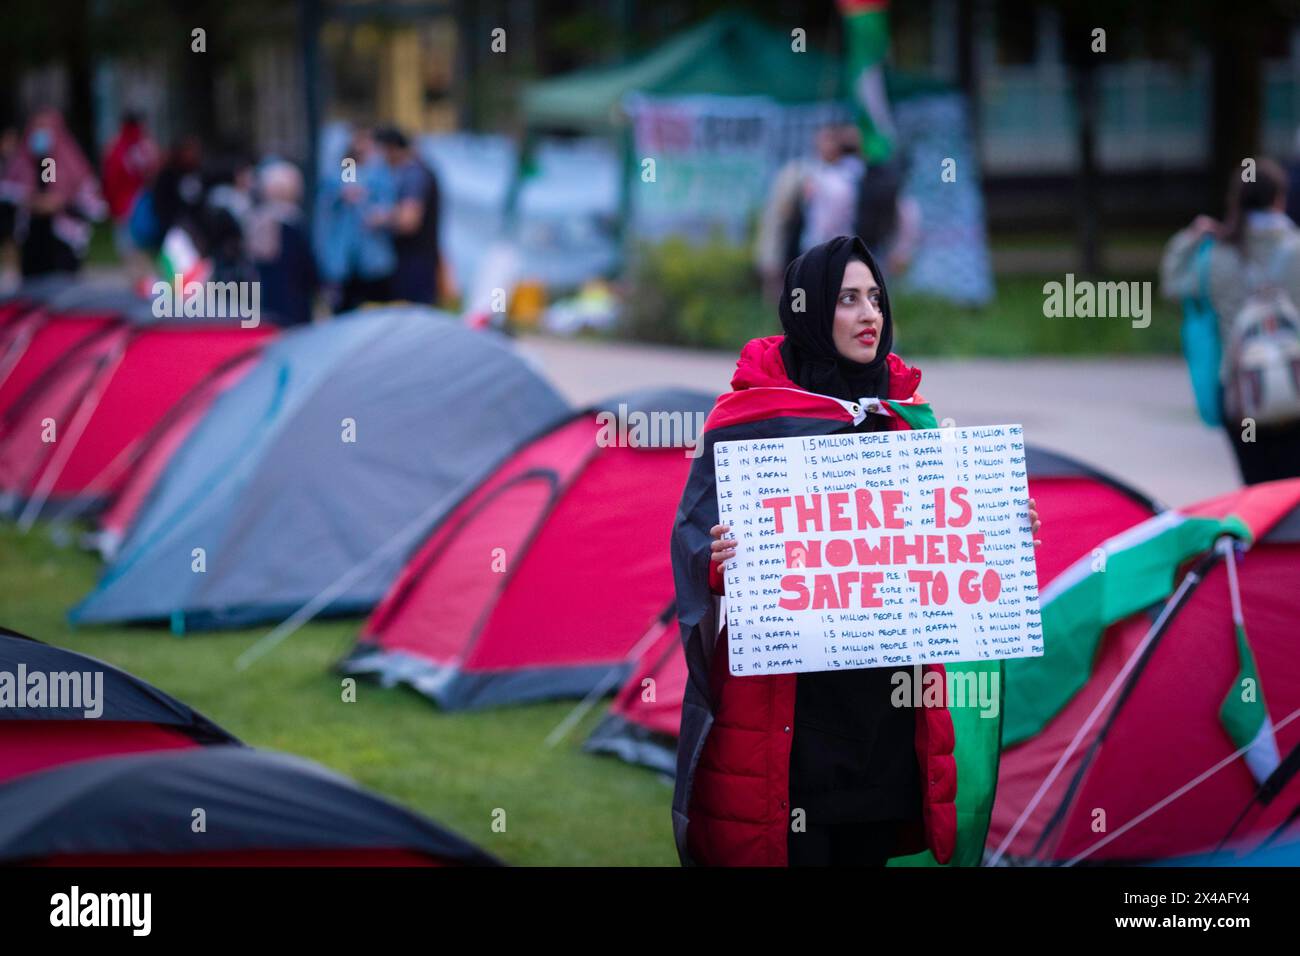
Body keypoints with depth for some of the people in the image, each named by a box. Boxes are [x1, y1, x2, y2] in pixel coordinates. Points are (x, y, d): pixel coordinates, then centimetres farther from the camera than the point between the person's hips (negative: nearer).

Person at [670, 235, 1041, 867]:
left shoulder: (903, 412, 11)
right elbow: (695, 532, -9)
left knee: (870, 846, 8)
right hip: (788, 689, -5)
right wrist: (718, 558, -30)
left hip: (884, 689, 5)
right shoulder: (753, 417, -4)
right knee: (799, 846, -5)